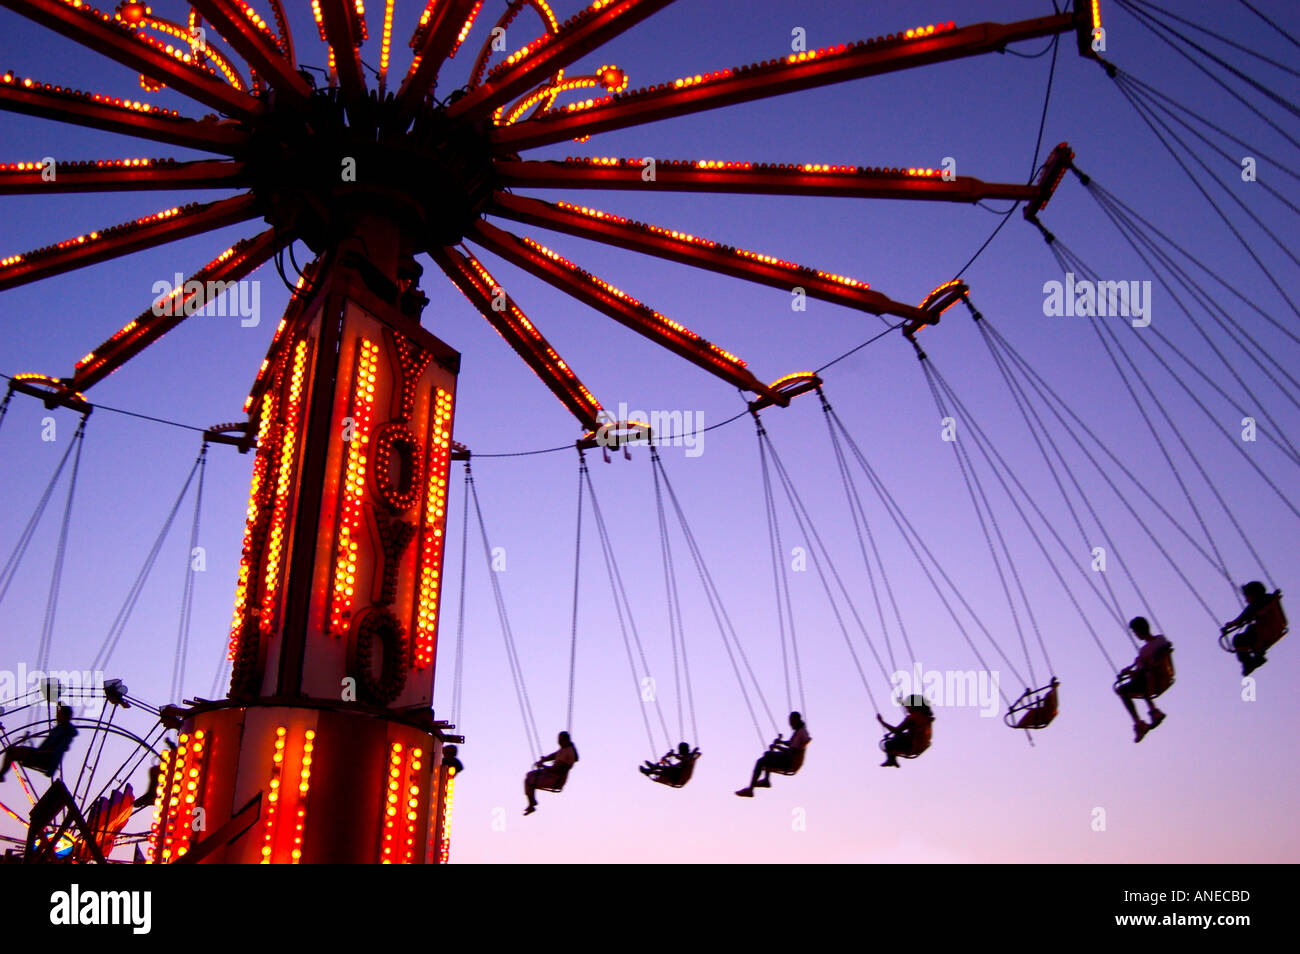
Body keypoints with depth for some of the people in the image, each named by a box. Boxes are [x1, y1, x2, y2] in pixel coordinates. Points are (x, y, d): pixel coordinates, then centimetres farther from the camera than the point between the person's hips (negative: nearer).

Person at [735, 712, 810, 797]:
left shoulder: (800, 733, -22)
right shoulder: (801, 730, 9)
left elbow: (793, 751, -28)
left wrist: (777, 746, -17)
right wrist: (781, 741, 7)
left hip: (789, 763, -11)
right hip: (790, 759, 11)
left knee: (760, 762, -17)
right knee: (767, 754, 31)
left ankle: (750, 790, -17)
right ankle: (766, 780, 34)